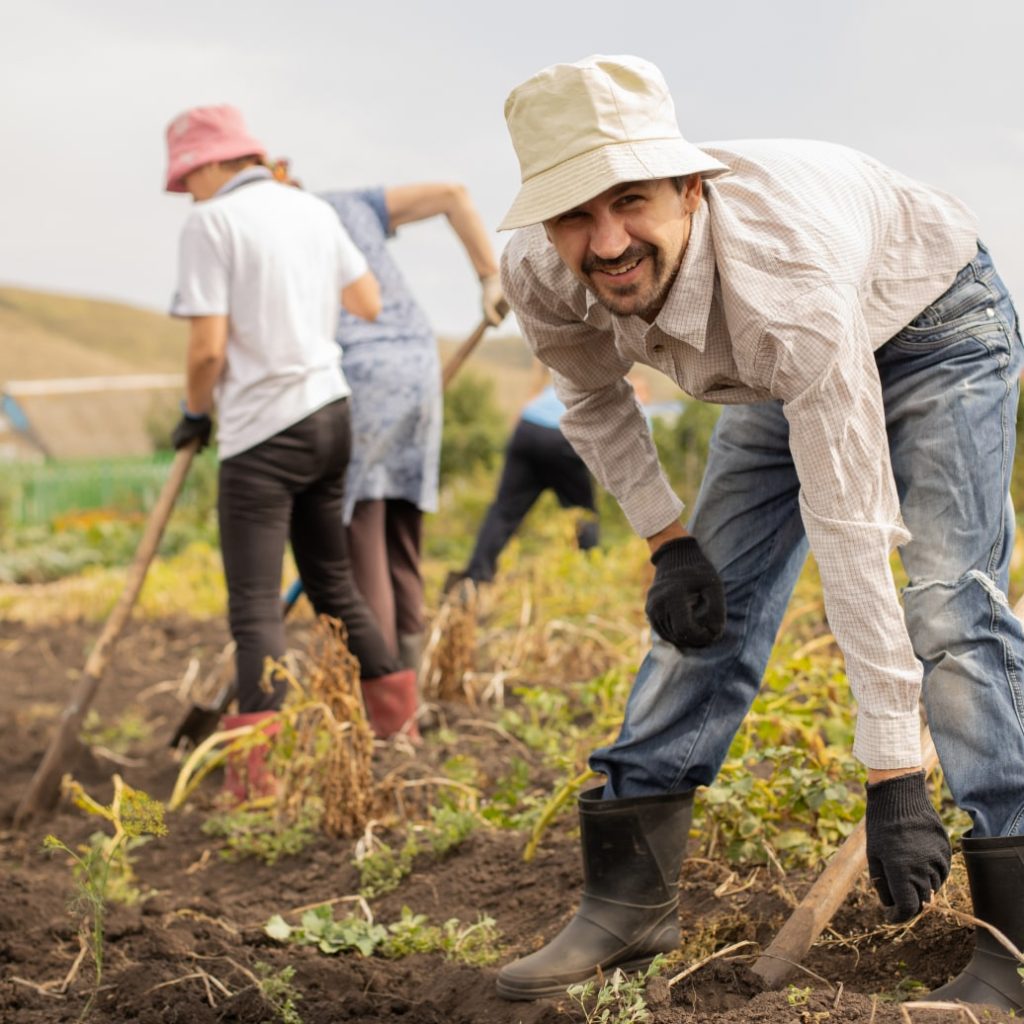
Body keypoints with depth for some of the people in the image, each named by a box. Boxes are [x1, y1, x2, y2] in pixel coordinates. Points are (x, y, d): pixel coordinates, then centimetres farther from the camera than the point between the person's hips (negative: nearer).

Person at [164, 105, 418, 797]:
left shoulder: (212, 222, -9)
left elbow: (209, 347, -14)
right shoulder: (314, 209, 11)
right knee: (333, 583, 20)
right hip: (330, 410, 7)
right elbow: (370, 305, 18)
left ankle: (258, 767, -15)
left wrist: (194, 412, 4)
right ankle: (395, 722, 24)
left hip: (262, 430, -7)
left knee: (256, 604, -6)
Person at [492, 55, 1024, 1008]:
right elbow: (593, 397, -2)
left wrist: (893, 781, -43)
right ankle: (626, 899, 9)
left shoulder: (785, 285, -45)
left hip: (932, 326, -5)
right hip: (779, 366, 6)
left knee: (945, 598, -22)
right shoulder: (540, 278, -28)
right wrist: (666, 542, -12)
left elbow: (851, 533, -45)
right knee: (705, 603, -1)